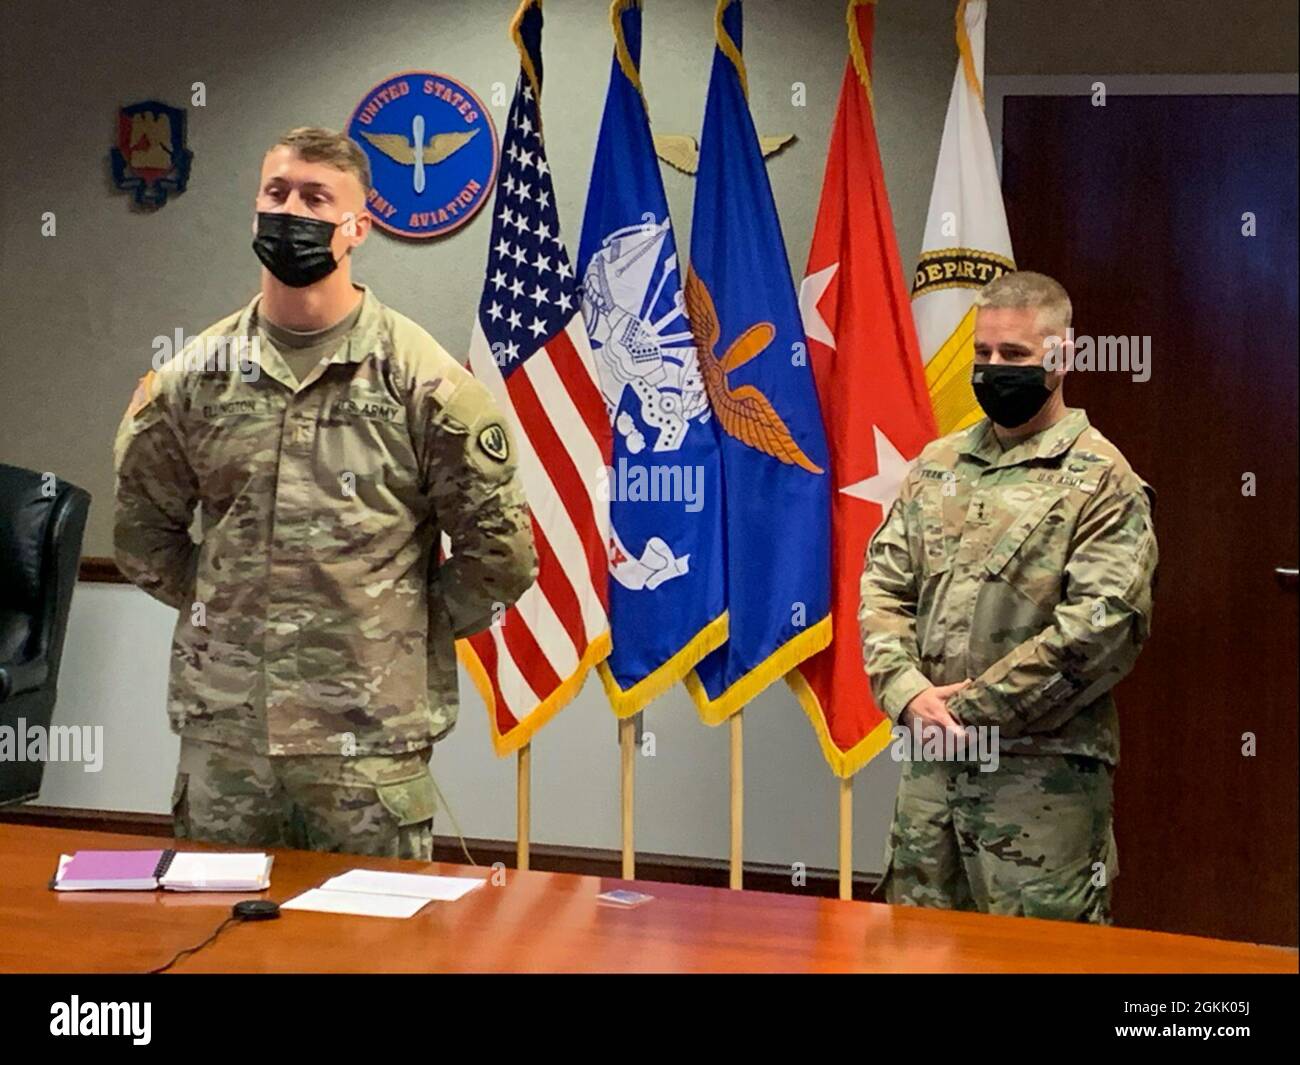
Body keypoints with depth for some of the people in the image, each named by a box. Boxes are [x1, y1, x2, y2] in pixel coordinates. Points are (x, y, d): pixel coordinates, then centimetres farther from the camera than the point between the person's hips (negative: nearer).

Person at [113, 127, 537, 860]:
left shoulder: (424, 379, -5)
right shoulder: (195, 376, 6)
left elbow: (500, 550, -2)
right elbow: (144, 528, 17)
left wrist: (409, 631, 2)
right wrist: (220, 613, 10)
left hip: (371, 740, -3)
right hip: (221, 728, 3)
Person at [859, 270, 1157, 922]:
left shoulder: (1101, 479, -5)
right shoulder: (936, 466, 13)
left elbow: (1103, 625, -15)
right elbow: (882, 587, 9)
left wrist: (974, 707, -15)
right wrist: (909, 692, -8)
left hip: (1046, 774, -5)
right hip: (930, 761, 6)